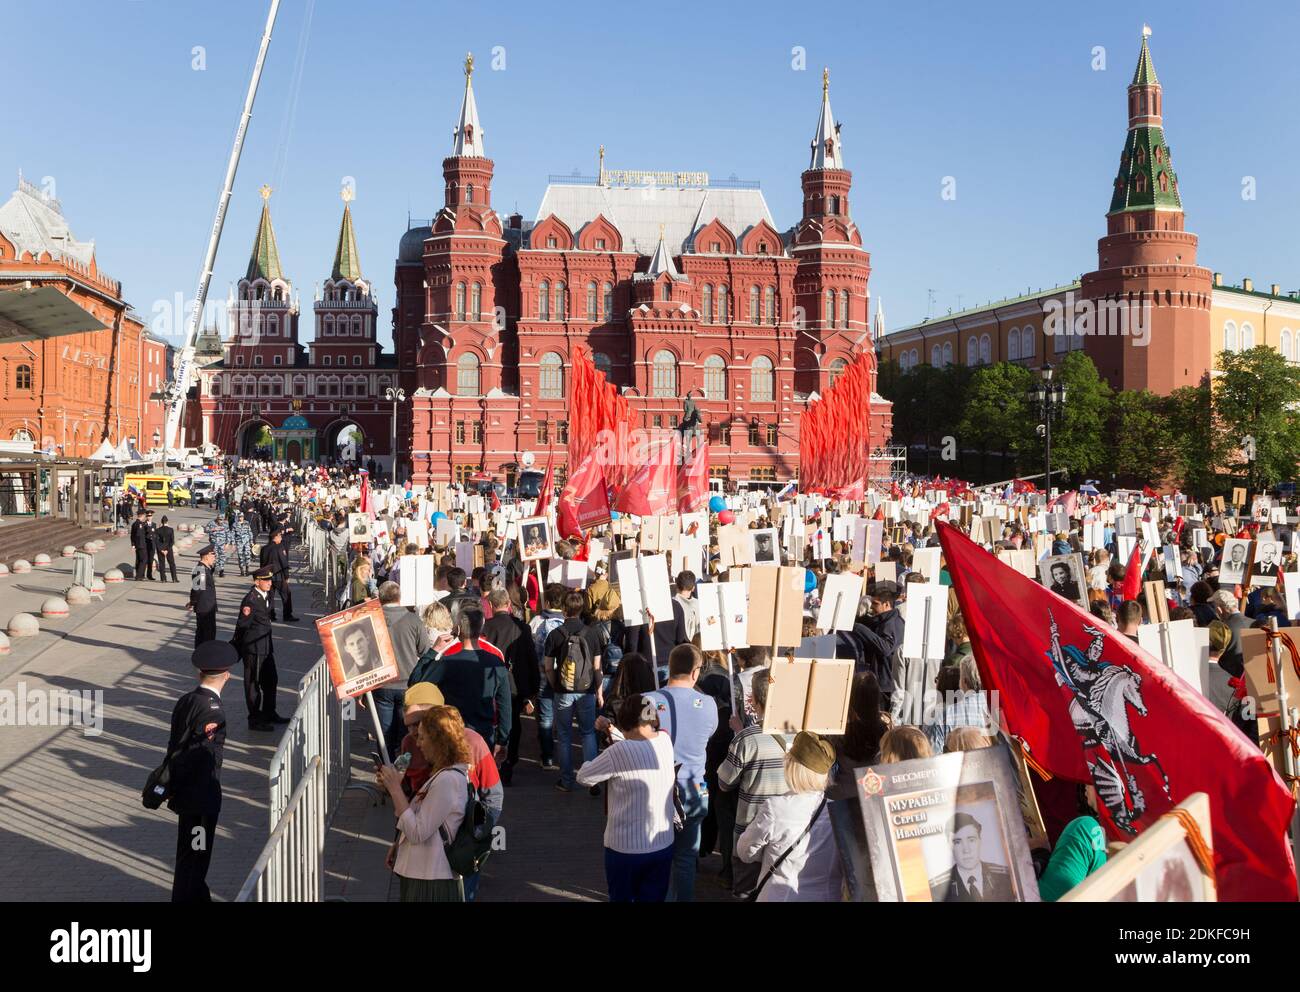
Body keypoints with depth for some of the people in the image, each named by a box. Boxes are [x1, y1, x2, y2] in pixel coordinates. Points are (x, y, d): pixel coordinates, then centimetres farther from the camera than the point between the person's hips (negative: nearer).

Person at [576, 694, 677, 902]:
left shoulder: (619, 752, -23)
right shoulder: (666, 741, -6)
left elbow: (583, 777, -8)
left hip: (625, 848, -4)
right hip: (663, 845, 4)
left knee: (621, 898, 18)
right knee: (653, 899, 17)